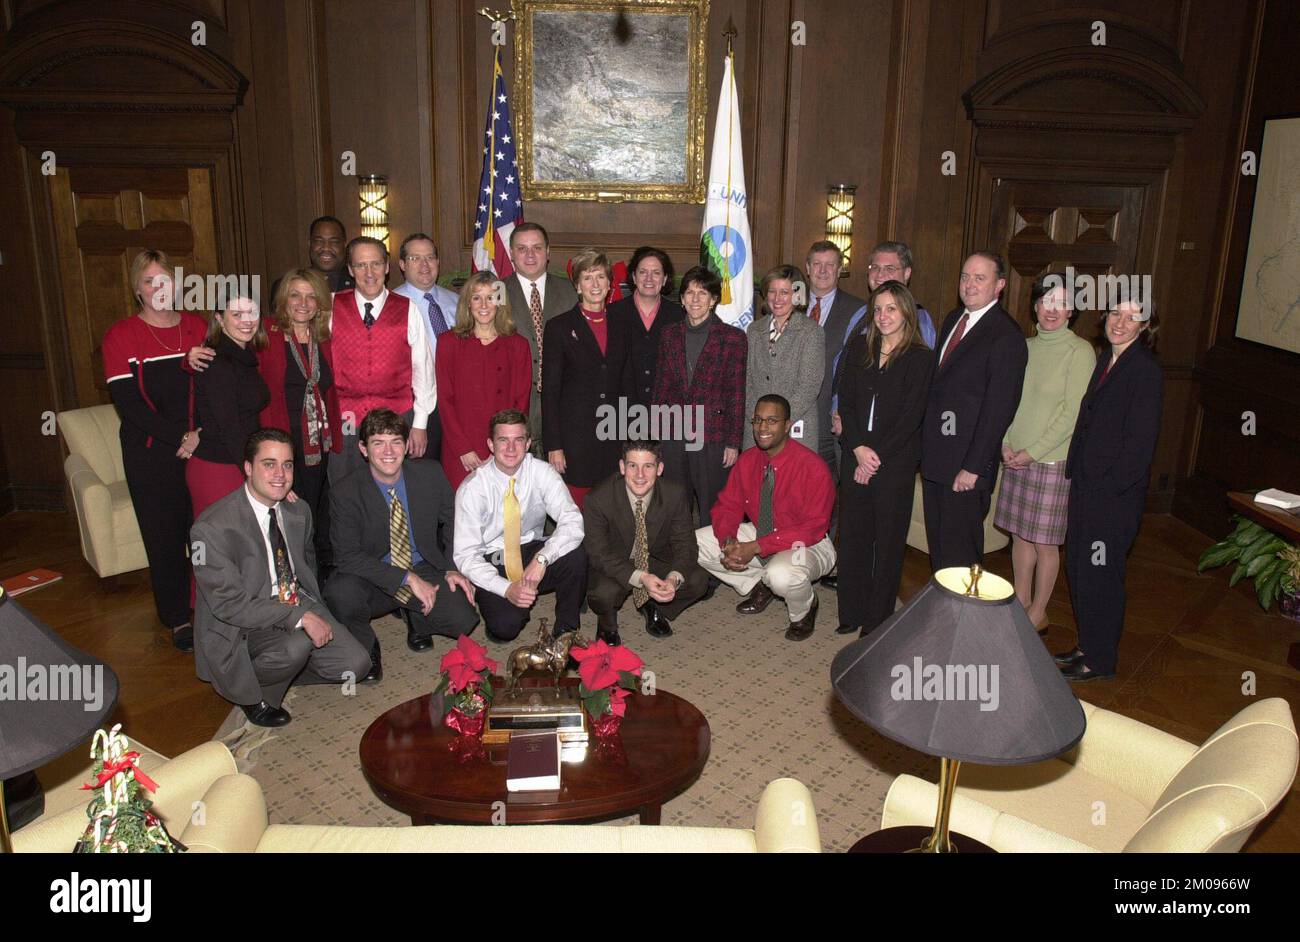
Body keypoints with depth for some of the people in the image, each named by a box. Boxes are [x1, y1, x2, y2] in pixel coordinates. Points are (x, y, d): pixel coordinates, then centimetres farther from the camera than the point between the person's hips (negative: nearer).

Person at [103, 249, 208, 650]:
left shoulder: (198, 328, 8)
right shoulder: (122, 335, -2)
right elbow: (128, 402, -10)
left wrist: (202, 432, -8)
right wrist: (179, 436, -15)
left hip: (202, 448, 2)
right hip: (150, 455, -2)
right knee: (164, 535, 5)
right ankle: (177, 618, 19)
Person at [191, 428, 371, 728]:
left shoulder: (299, 511, 1)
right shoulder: (212, 528, -21)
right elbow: (229, 604, -23)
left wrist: (314, 610, 2)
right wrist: (299, 617, -27)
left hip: (299, 604, 6)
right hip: (242, 627, -6)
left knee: (354, 664, -10)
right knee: (298, 645, -34)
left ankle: (285, 668, 16)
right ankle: (252, 694, -2)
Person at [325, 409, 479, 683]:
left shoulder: (431, 473, -6)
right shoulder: (347, 491, -14)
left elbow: (451, 521, 9)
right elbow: (347, 556, -18)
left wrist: (453, 568, -5)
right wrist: (408, 579, -23)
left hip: (426, 570, 2)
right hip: (374, 579, -2)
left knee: (464, 620, -22)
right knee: (340, 593, -34)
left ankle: (416, 619, 15)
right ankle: (365, 648, 0)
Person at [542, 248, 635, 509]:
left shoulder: (622, 329, 13)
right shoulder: (559, 327, 1)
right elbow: (549, 390, -2)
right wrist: (553, 446, -9)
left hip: (613, 439, 4)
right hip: (574, 436, -3)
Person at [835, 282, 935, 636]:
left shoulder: (920, 358, -6)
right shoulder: (860, 347, 7)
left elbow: (910, 417, -9)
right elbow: (846, 401, 4)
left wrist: (875, 458, -11)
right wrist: (858, 448, -8)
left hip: (895, 463, -4)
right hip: (856, 457, 4)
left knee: (888, 540, 6)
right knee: (853, 535, 9)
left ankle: (878, 619, 18)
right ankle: (852, 612, 22)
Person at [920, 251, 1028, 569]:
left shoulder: (1007, 337, -14)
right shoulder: (953, 320, 12)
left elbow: (998, 409, -17)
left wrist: (973, 467, -18)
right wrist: (924, 443, 10)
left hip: (966, 464, -7)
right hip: (934, 457, 8)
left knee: (959, 550, 2)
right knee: (937, 540, 16)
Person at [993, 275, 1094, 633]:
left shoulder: (1080, 351, -10)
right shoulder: (1026, 347, 8)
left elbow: (1073, 413, -13)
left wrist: (1033, 452, -14)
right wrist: (1006, 443, -3)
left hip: (1053, 460, -5)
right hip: (1016, 458, 5)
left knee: (1044, 542, 3)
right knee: (1019, 534, 12)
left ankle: (1037, 614, 18)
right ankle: (1020, 604, 26)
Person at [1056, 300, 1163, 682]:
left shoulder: (1146, 370, -14)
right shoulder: (1105, 361, 11)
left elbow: (1140, 441, -17)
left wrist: (1109, 486, -17)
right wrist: (1075, 473, 10)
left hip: (1116, 493, -8)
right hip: (1086, 486, 8)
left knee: (1099, 572, 3)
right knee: (1078, 567, 15)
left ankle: (1099, 661, 18)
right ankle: (1088, 645, 31)